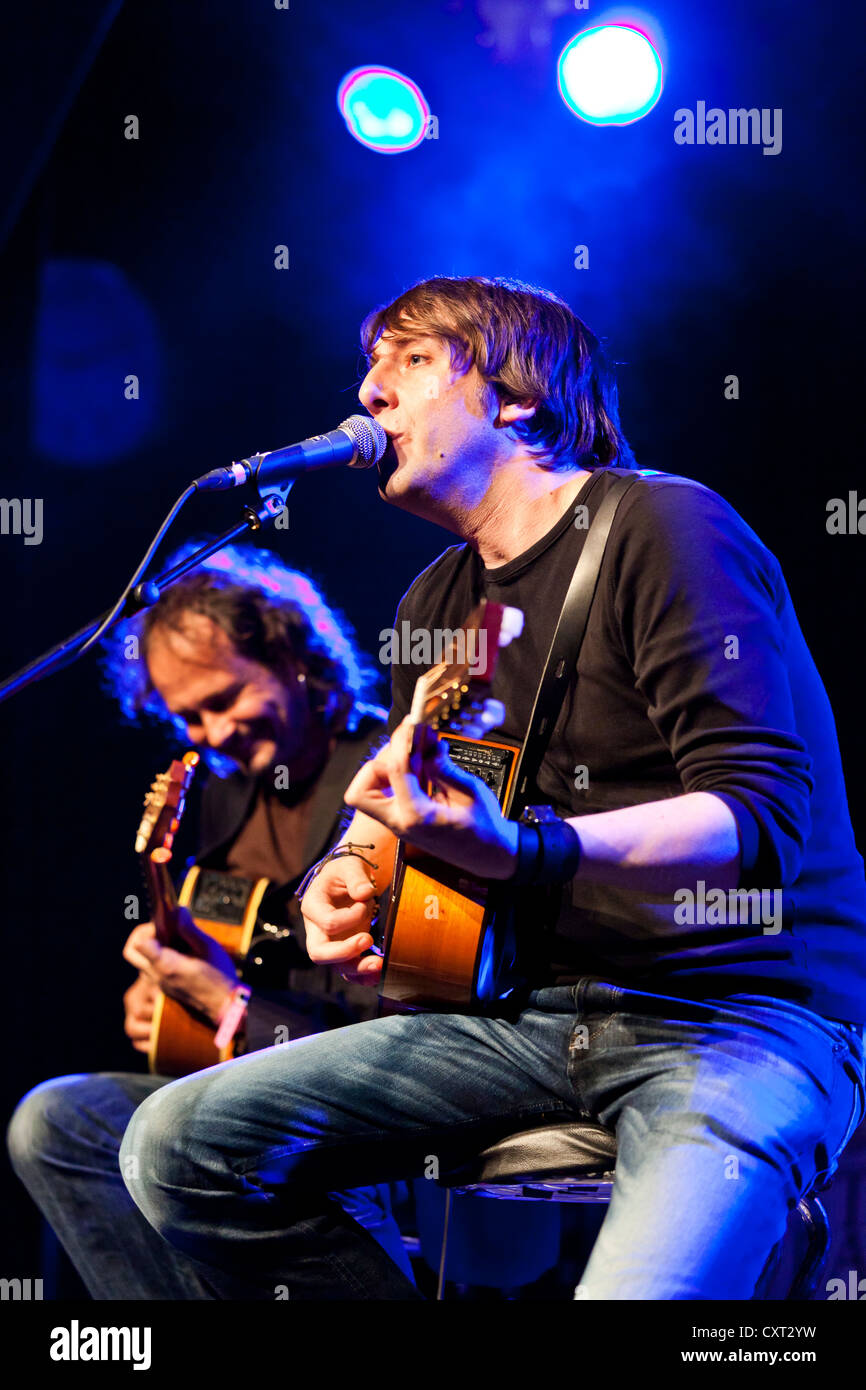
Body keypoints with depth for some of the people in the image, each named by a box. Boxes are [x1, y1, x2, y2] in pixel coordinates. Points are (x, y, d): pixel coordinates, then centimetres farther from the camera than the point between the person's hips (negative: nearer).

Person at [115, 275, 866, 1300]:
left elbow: (764, 813, -19)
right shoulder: (439, 600, 16)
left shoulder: (664, 527, -9)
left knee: (640, 1291, -37)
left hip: (746, 1012, -7)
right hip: (536, 1008, 7)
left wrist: (520, 851, -33)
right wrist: (355, 869, 4)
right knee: (179, 1142, -6)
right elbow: (403, 796, 28)